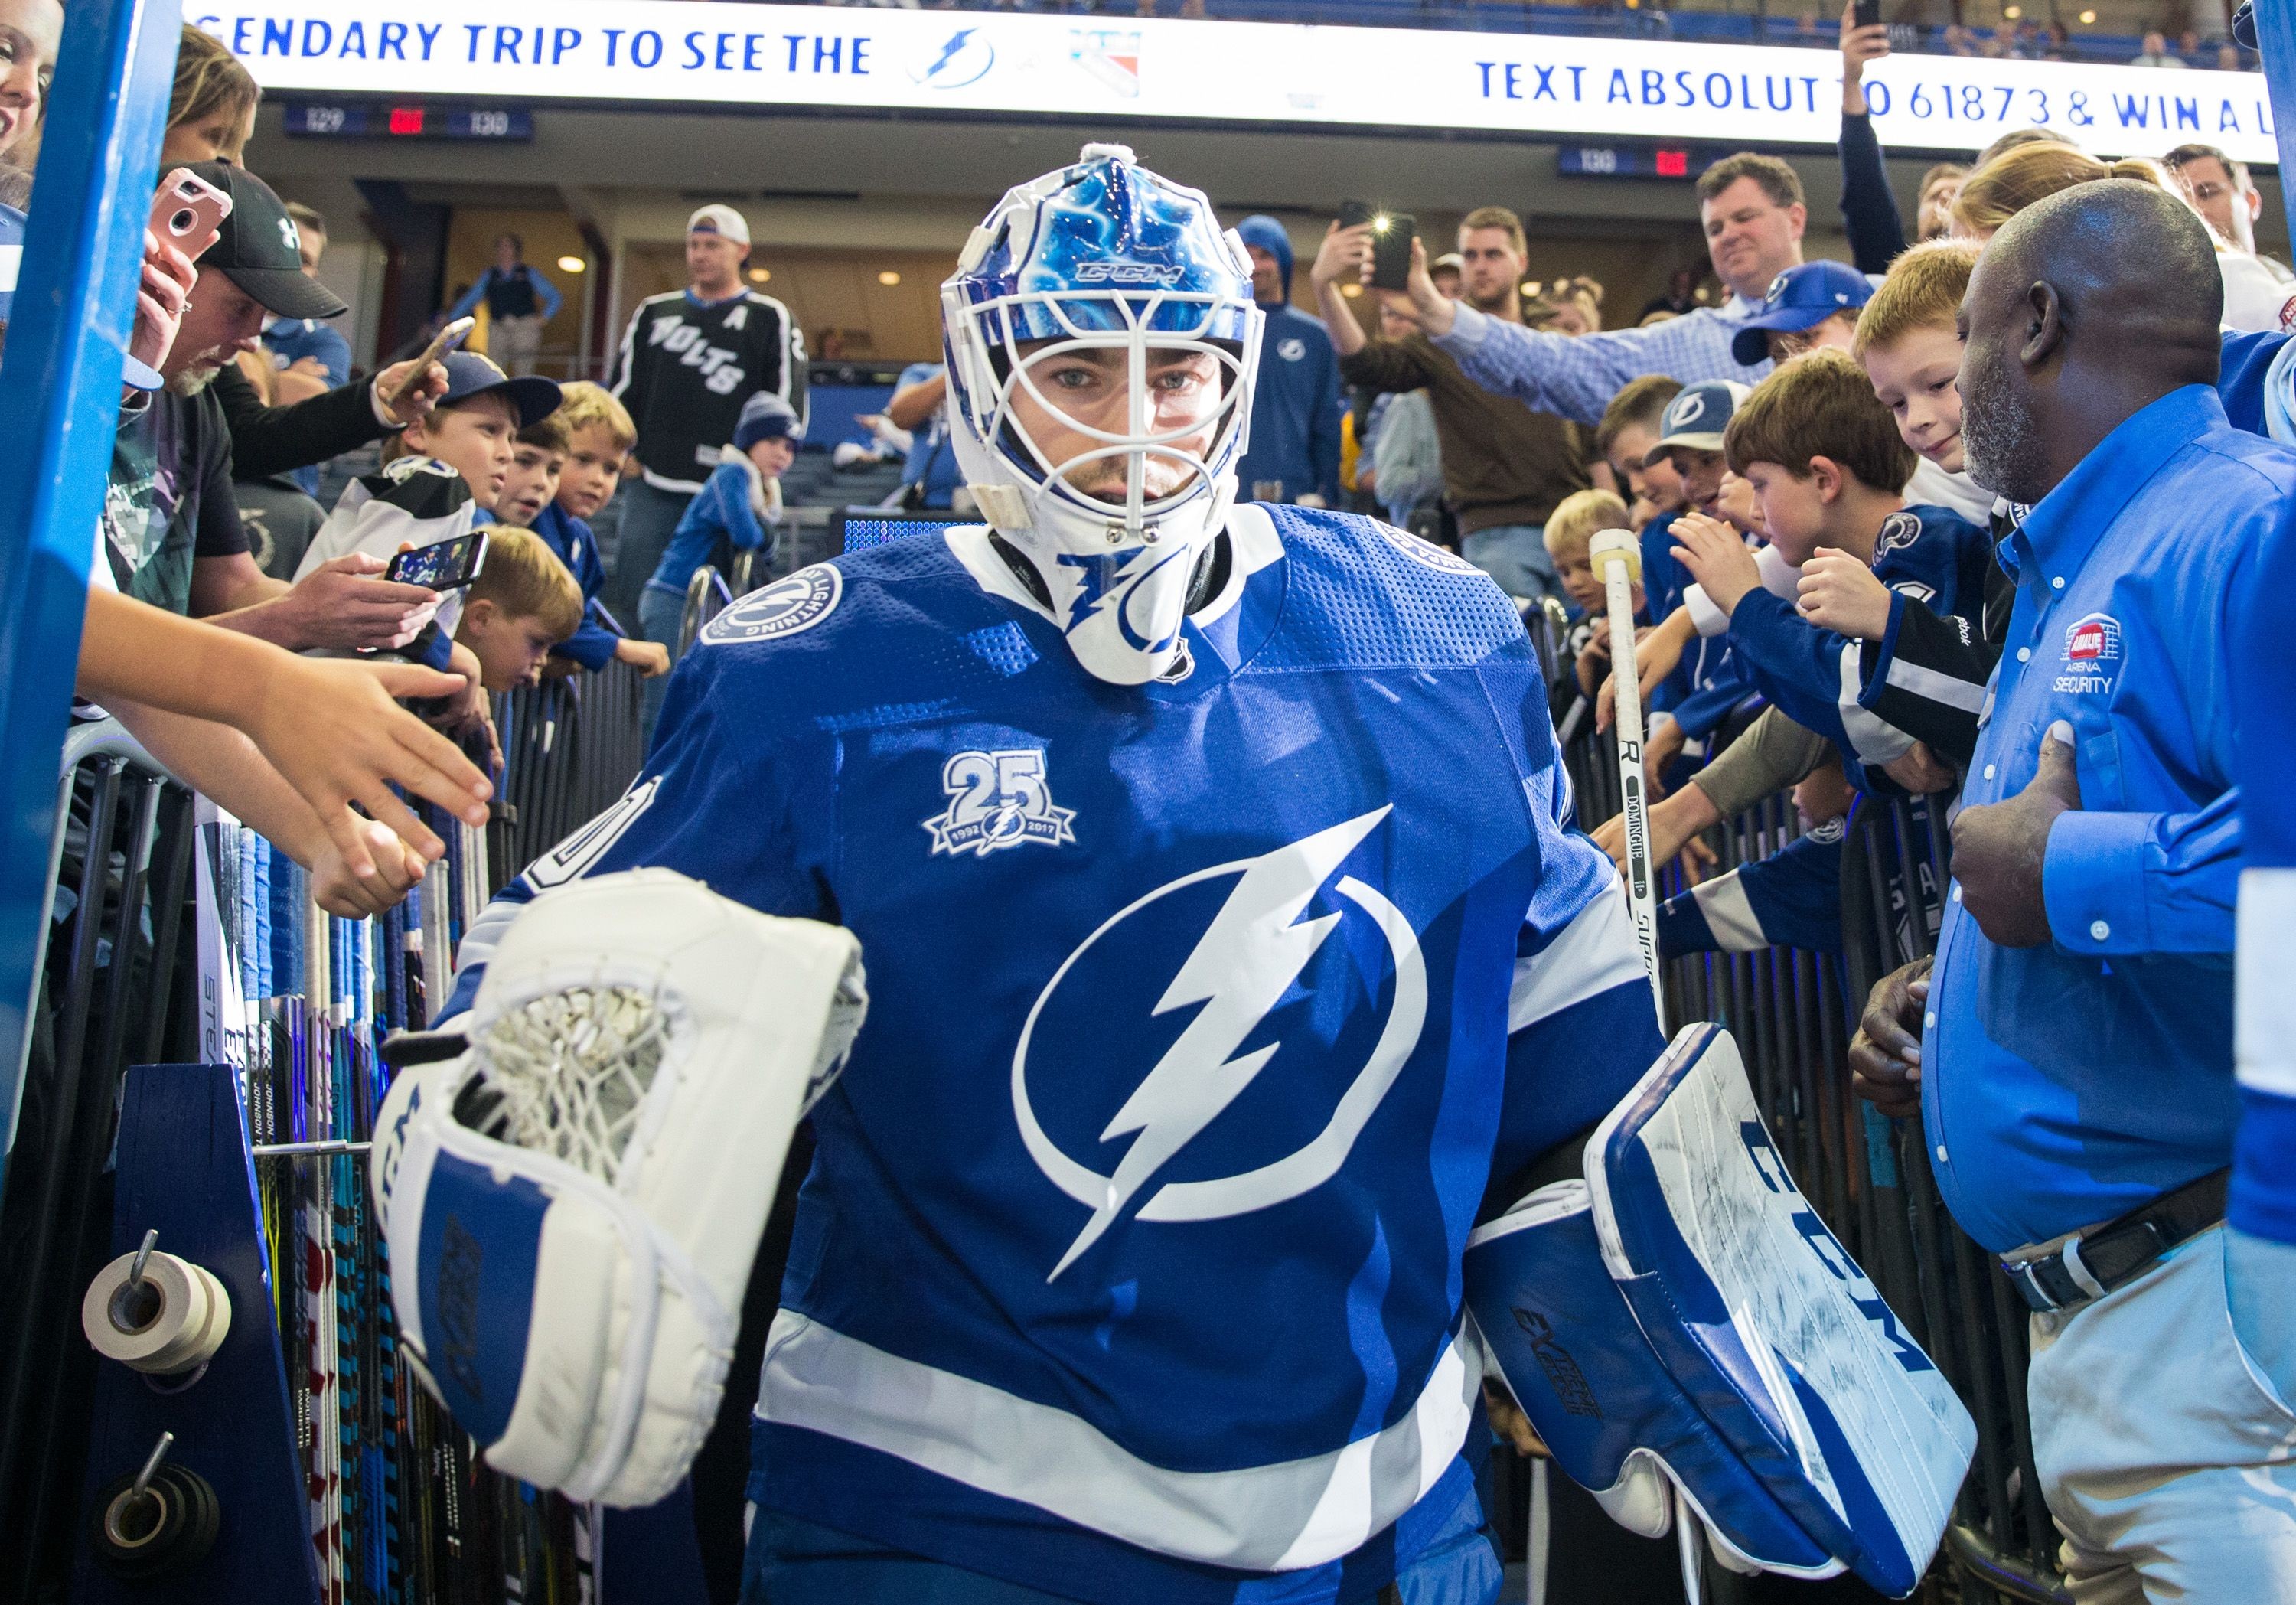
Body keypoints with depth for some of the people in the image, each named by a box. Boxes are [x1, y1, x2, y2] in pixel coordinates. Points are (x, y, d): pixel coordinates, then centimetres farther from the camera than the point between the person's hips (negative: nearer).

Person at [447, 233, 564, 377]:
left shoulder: (528, 274, 14)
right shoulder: (490, 276, 18)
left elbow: (555, 297, 16)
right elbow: (469, 300, 18)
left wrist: (544, 318, 3)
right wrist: (449, 320, 9)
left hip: (524, 327, -2)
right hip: (498, 329, 2)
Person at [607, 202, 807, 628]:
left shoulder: (771, 319, 7)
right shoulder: (654, 312, 17)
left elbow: (788, 406, 2)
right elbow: (622, 390, 20)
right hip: (652, 485, 3)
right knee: (631, 598, -2)